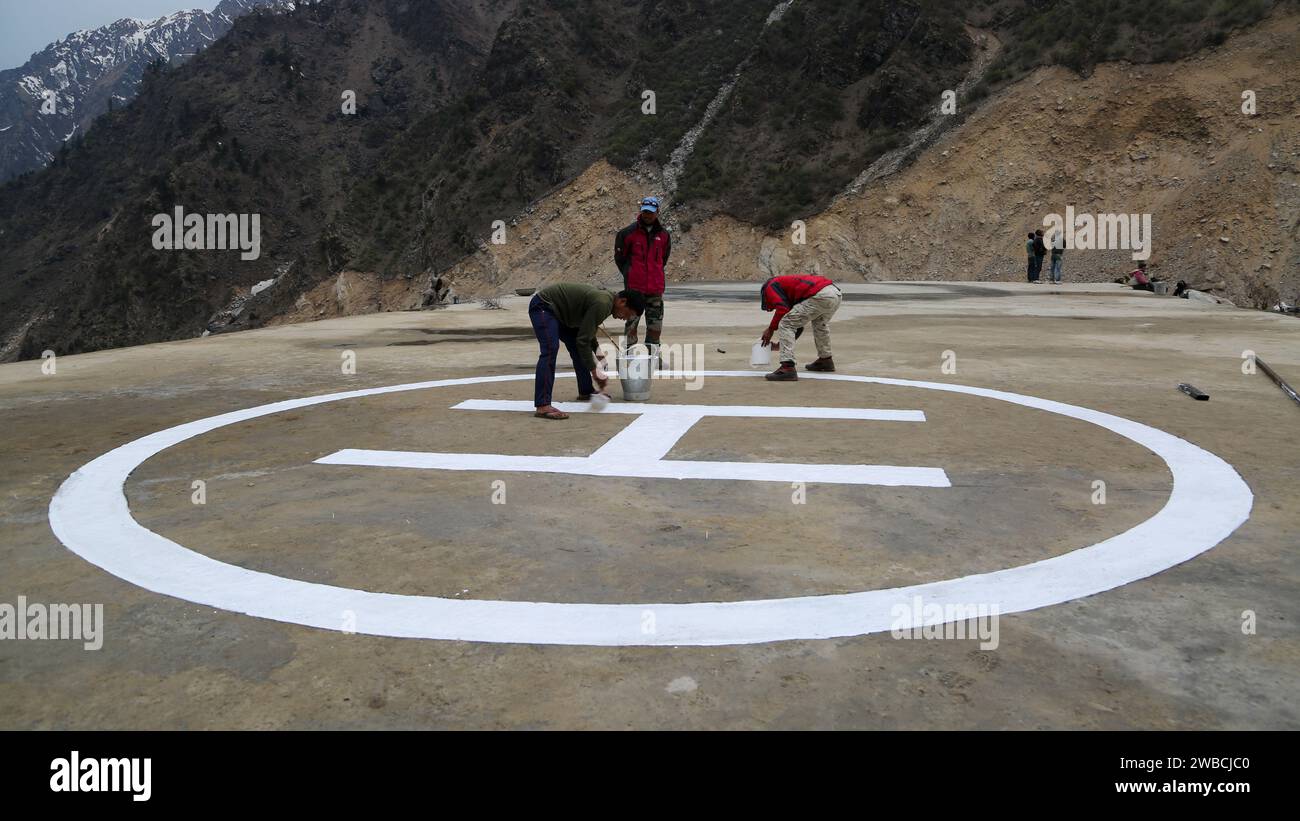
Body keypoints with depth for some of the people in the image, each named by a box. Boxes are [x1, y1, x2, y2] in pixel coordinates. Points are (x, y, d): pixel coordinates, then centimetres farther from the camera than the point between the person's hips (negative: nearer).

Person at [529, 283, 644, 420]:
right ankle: (542, 406, -32)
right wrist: (594, 371, -20)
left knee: (578, 348, 14)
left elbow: (588, 334, 19)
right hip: (543, 306, -11)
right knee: (550, 350, -24)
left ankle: (586, 392, 28)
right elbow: (583, 340, -26)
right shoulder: (602, 304, -27)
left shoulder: (606, 298, 4)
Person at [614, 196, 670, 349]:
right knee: (632, 321, 0)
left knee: (656, 322, 9)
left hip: (656, 286, 4)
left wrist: (656, 273, 14)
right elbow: (619, 257, 5)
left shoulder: (664, 235, 7)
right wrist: (629, 274, 6)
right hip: (634, 286, -3)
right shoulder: (629, 232, -4)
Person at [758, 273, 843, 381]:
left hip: (820, 296, -9)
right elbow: (798, 326, 39)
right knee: (820, 323, 37)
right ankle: (825, 360, 47)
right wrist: (780, 344, 44)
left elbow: (782, 309, -7)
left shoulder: (771, 286, 14)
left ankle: (788, 368, -8)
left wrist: (771, 329, 7)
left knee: (785, 325, -1)